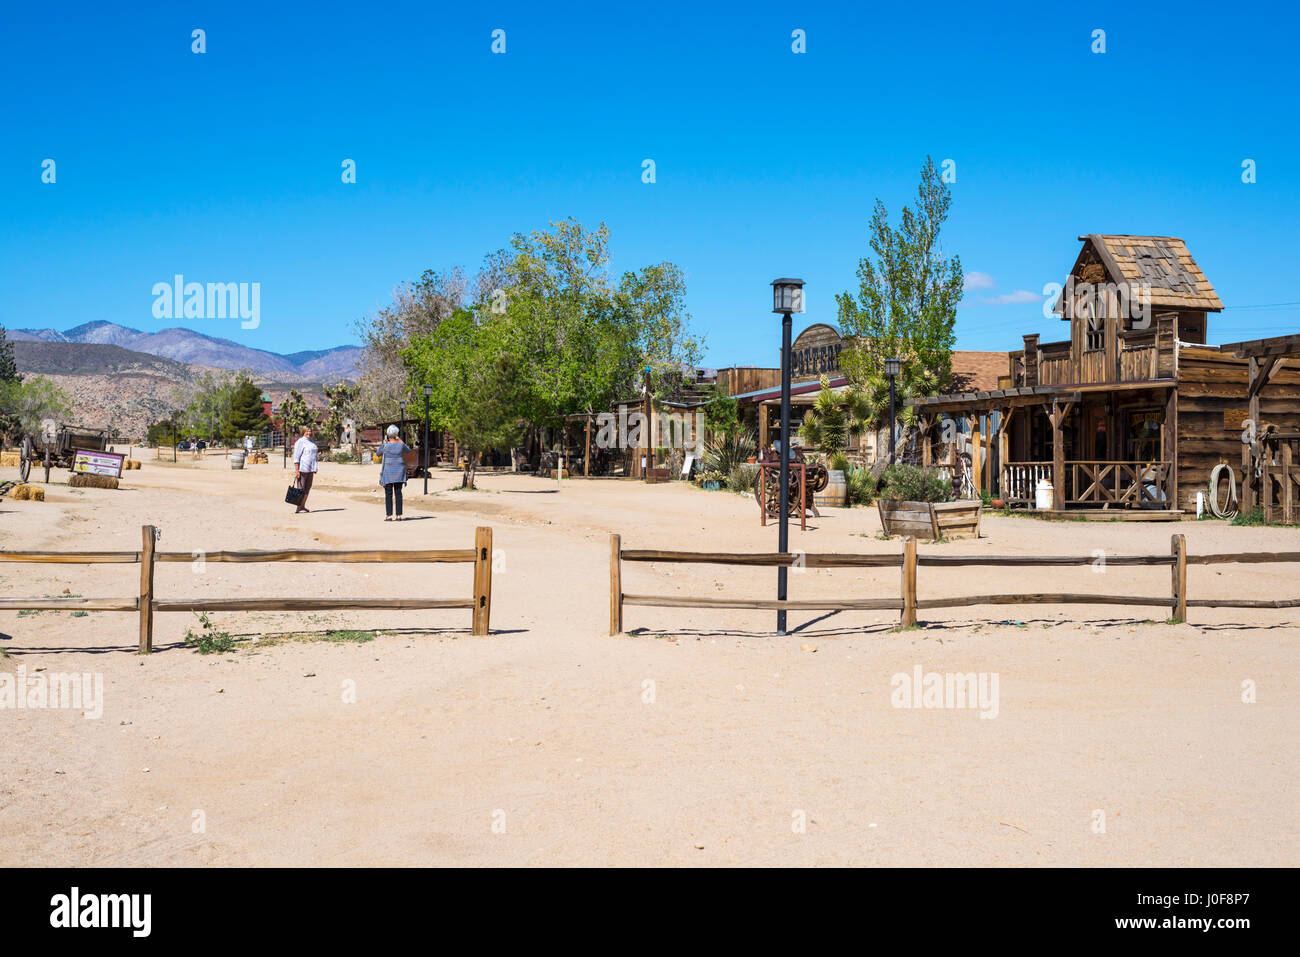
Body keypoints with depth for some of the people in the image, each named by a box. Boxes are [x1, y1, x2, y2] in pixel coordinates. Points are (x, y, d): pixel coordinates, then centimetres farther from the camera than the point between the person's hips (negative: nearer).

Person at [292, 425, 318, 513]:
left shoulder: (312, 442, 16)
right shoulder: (300, 442, -8)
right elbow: (296, 457, -13)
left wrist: (314, 469, 19)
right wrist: (296, 470, -18)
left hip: (310, 469, 8)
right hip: (302, 469, -8)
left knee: (307, 489, 9)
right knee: (301, 489, -5)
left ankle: (303, 506, 16)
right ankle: (299, 507, -3)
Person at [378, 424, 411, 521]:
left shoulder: (385, 446, -9)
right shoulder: (401, 445, -3)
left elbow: (378, 453, 11)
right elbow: (408, 450, 18)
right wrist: (400, 440, 19)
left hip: (388, 470, -2)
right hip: (399, 471, 2)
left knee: (388, 493, 1)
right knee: (398, 493, 5)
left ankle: (389, 515, -2)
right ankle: (399, 515, 3)